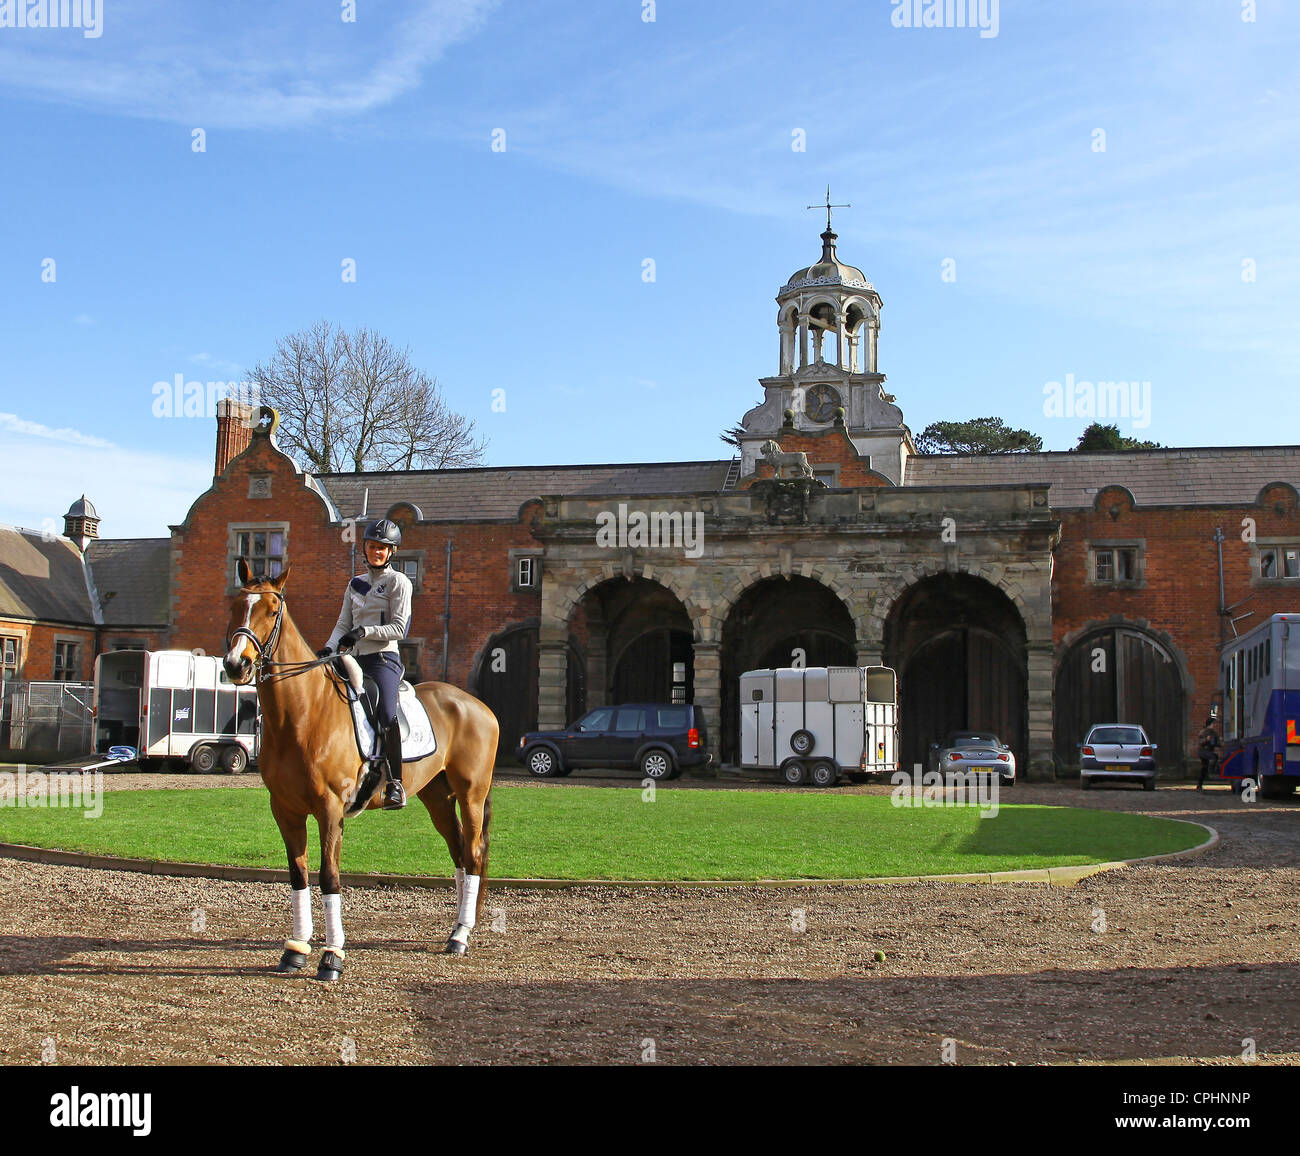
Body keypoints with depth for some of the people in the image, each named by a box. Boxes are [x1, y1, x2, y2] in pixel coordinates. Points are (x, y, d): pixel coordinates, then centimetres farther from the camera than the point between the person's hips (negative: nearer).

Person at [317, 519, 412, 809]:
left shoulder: (398, 582, 3)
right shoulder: (355, 584, 21)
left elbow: (399, 628, -7)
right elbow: (343, 624, 16)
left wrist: (364, 631, -18)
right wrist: (329, 648, -4)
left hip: (384, 658, -7)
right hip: (356, 660, 7)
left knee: (386, 713, -28)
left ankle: (395, 783, -28)